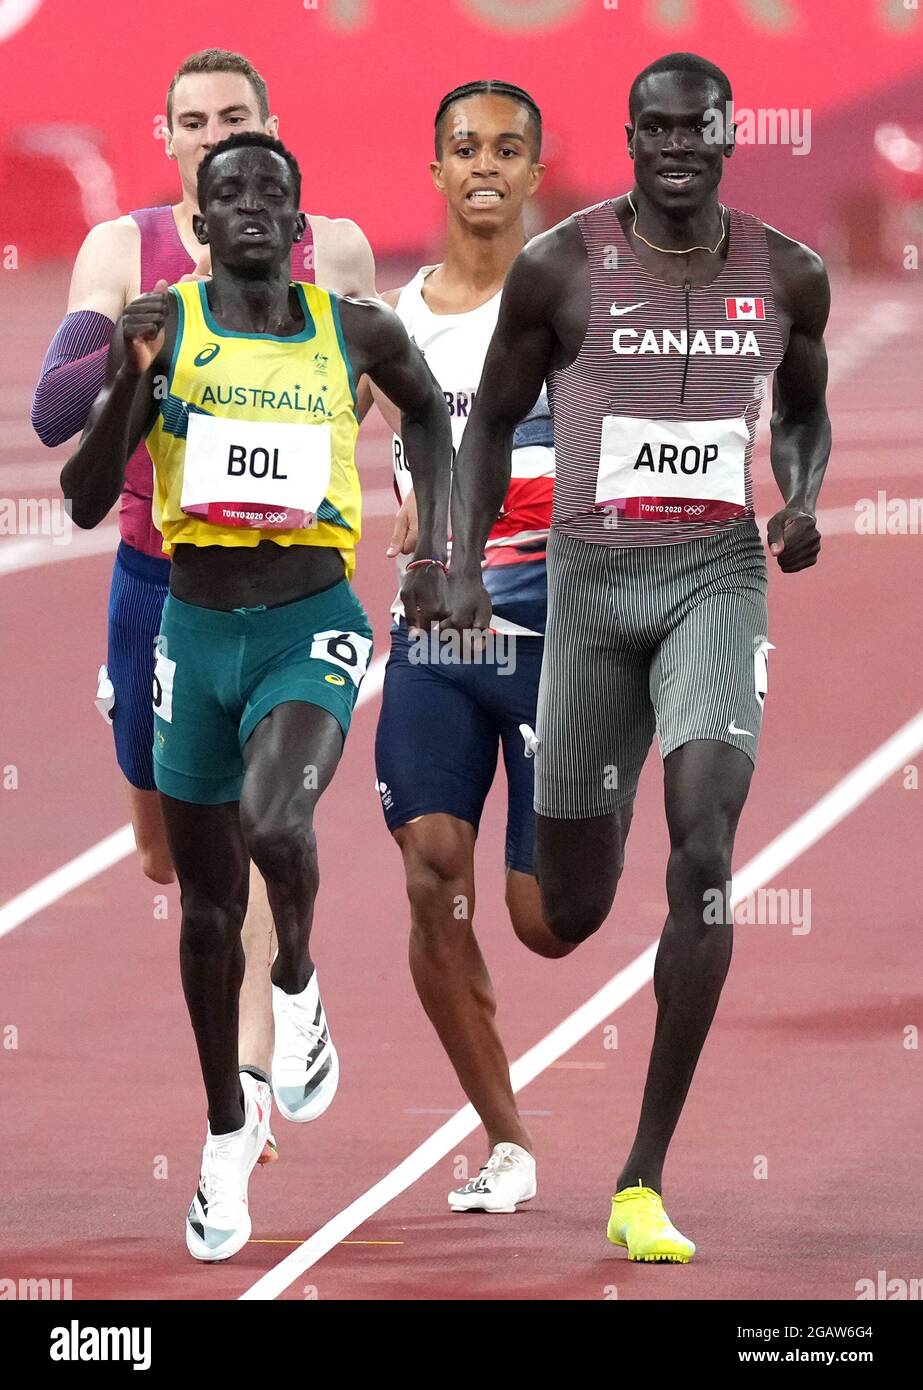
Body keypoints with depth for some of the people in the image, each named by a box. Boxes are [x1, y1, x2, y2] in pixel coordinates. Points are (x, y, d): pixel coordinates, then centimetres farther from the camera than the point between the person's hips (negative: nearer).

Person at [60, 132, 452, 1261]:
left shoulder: (354, 333, 0)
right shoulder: (164, 329, -3)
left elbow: (427, 412, 23)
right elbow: (85, 503, -8)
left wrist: (433, 546, 14)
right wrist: (130, 380, -22)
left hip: (311, 627, -1)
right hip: (196, 627, 1)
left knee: (271, 826, -29)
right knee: (208, 900, 10)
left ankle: (298, 979, 6)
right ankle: (228, 1130, 29)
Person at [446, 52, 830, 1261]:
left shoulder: (787, 277, 3)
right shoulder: (559, 268, -3)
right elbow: (494, 418, 8)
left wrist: (805, 498, 0)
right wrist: (462, 566, -2)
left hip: (718, 579, 0)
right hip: (591, 580, 0)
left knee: (703, 854, -20)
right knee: (572, 911, 3)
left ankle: (644, 1181, -16)